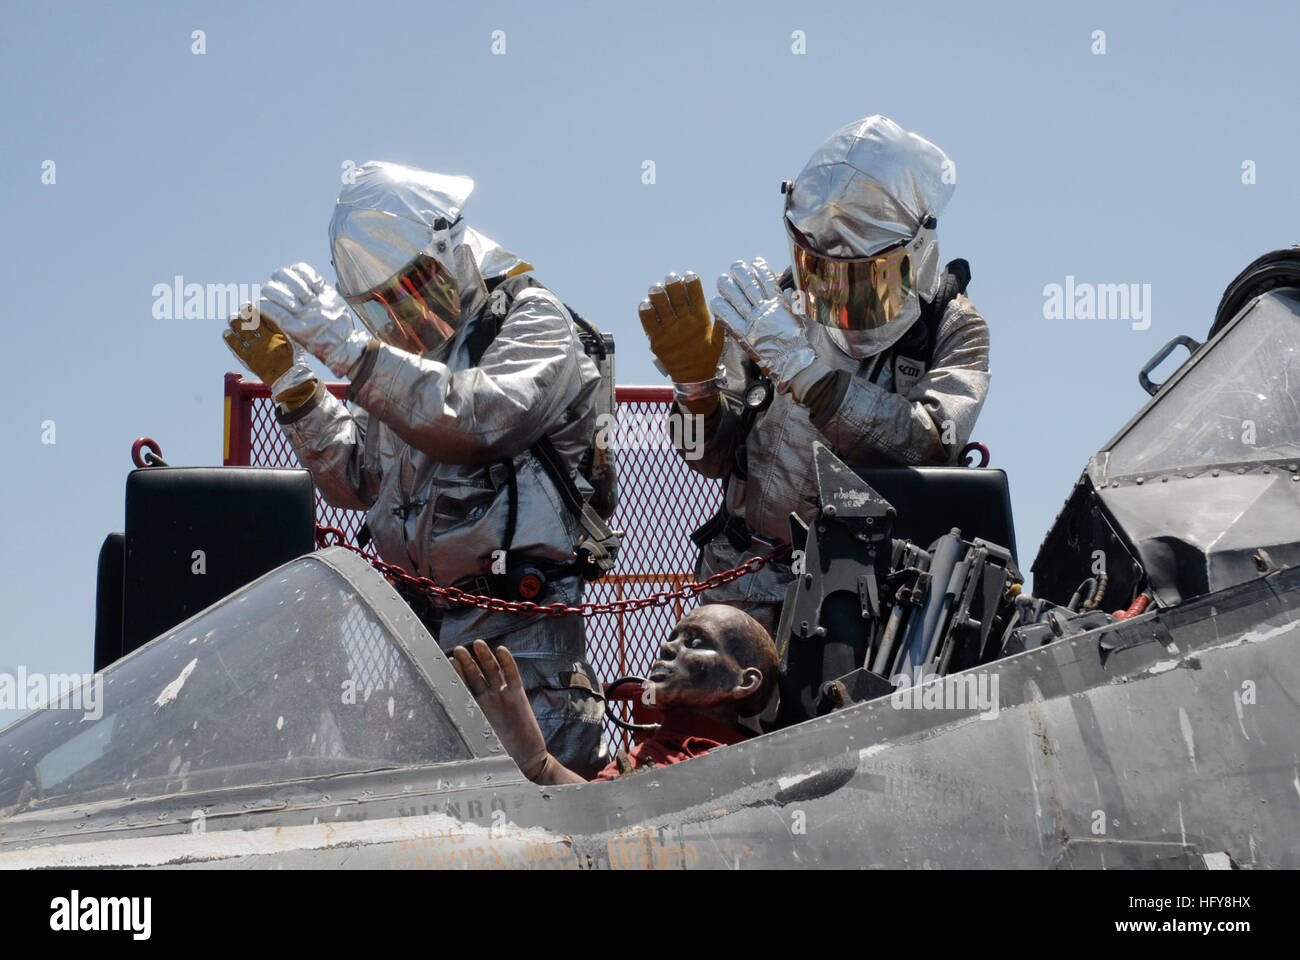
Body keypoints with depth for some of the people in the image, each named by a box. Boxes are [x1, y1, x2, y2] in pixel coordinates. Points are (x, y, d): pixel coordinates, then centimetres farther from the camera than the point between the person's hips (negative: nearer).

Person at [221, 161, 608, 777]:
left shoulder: (533, 322, -1)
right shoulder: (403, 359, 20)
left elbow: (475, 419, -20)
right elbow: (354, 481, 20)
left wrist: (343, 345, -22)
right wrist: (290, 383, 7)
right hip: (419, 640, 6)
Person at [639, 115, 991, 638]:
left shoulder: (953, 330, 2)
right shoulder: (771, 313, 9)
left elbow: (930, 447, -18)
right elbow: (713, 459, 8)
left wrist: (802, 368, -24)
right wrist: (695, 382, -13)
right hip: (757, 590, 2)